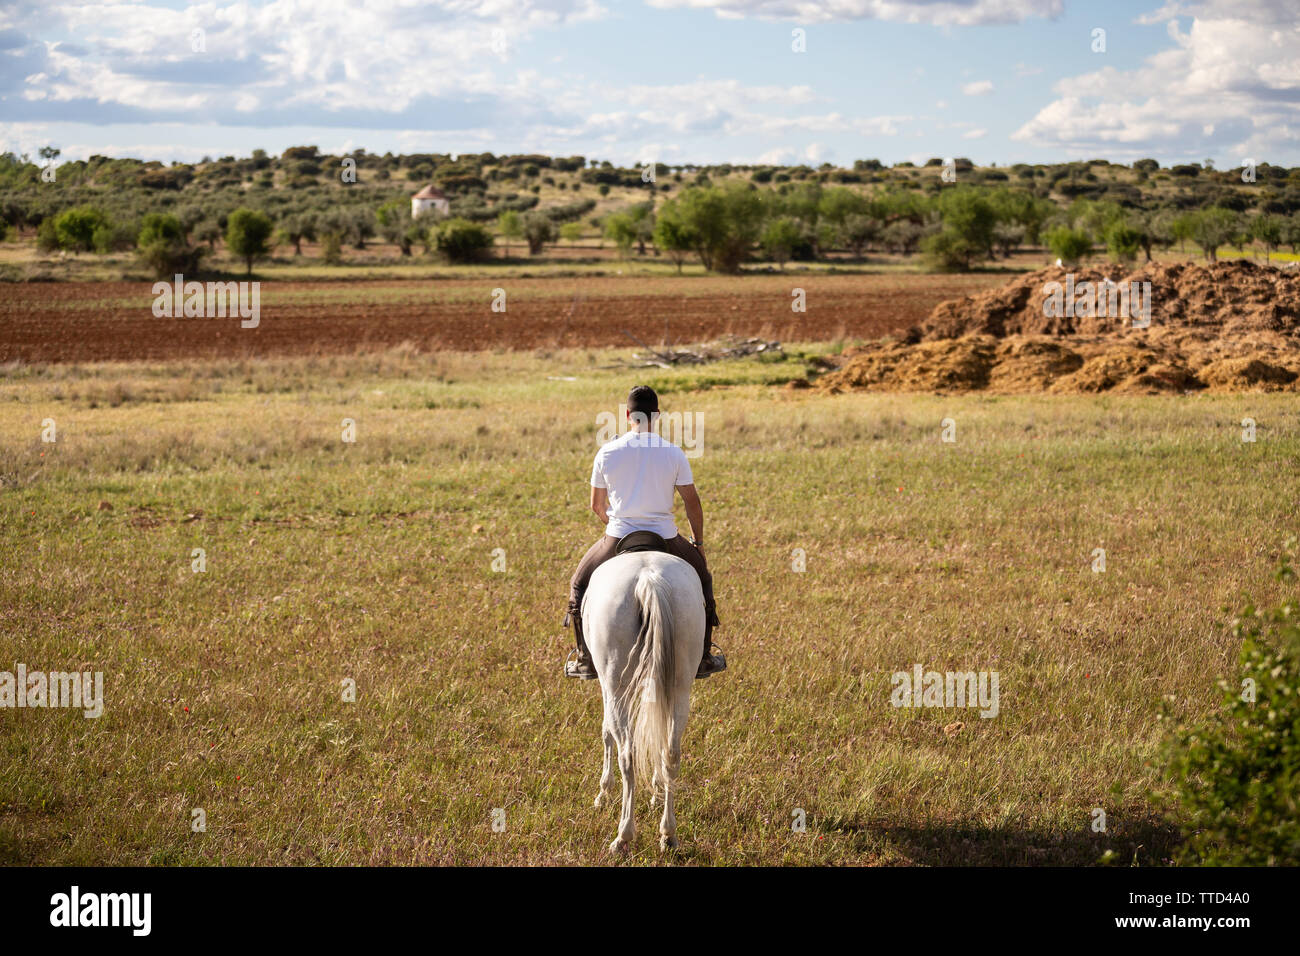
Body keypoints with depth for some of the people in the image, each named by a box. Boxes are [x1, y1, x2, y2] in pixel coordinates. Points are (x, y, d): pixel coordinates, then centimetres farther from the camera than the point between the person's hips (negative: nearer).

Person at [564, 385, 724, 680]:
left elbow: (596, 505, 7)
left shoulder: (607, 453, -2)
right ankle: (701, 659, 27)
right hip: (665, 539, 0)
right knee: (702, 580, 26)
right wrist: (698, 542, 15)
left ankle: (587, 661, 23)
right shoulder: (674, 454, -3)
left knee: (580, 585, 24)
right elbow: (692, 503, 1)